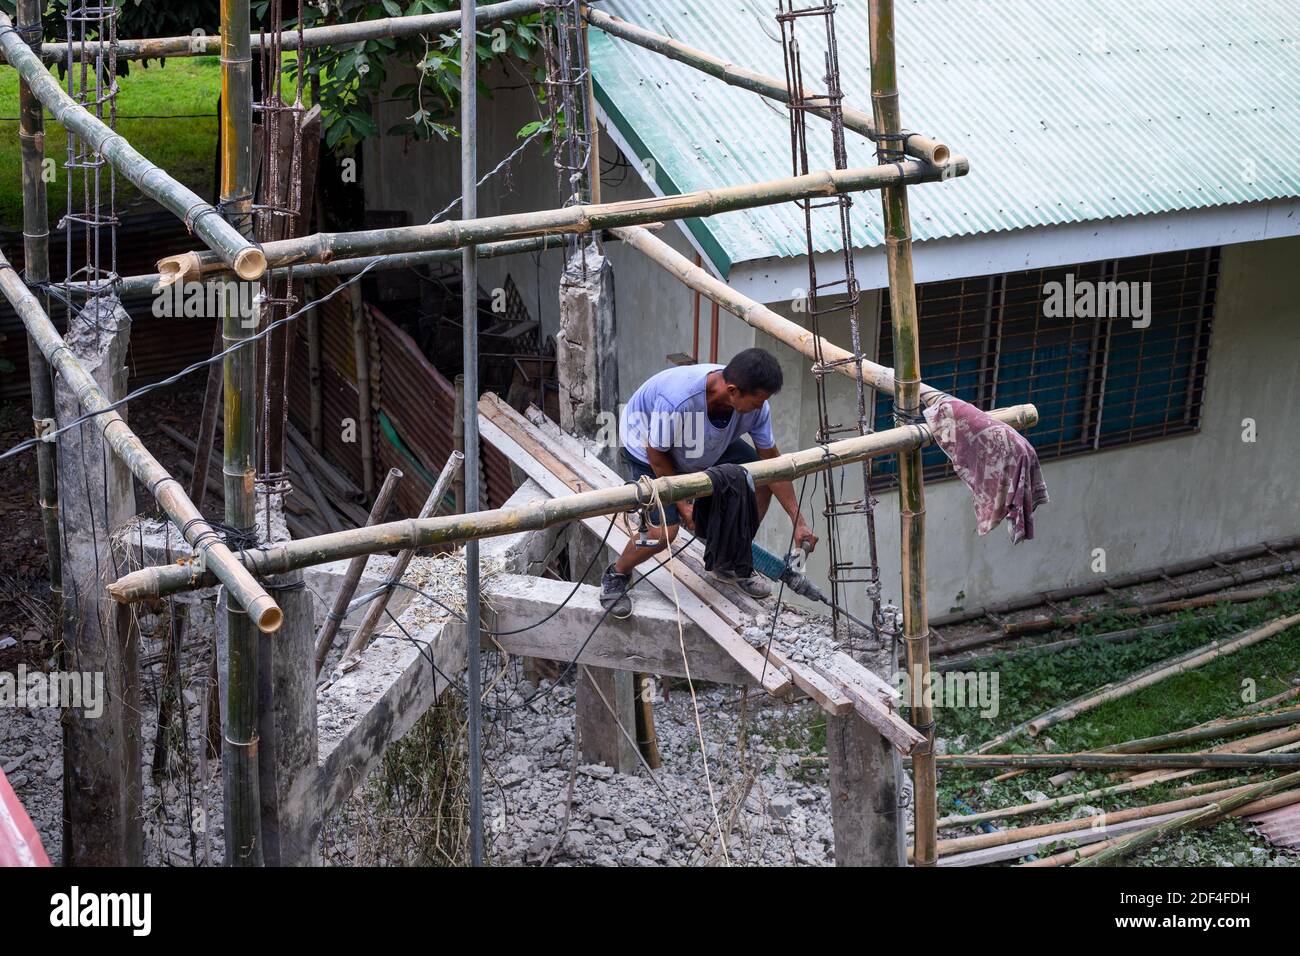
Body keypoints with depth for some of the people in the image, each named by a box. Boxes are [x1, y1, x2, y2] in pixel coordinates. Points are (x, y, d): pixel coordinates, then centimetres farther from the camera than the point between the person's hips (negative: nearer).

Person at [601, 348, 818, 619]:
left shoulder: (754, 403, -27)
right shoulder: (676, 399, -44)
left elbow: (772, 461, -12)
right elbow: (657, 454, -25)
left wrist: (798, 522, -10)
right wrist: (682, 504, -15)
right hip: (647, 451, -6)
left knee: (760, 483, -6)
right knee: (663, 530, -22)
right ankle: (616, 576, 8)